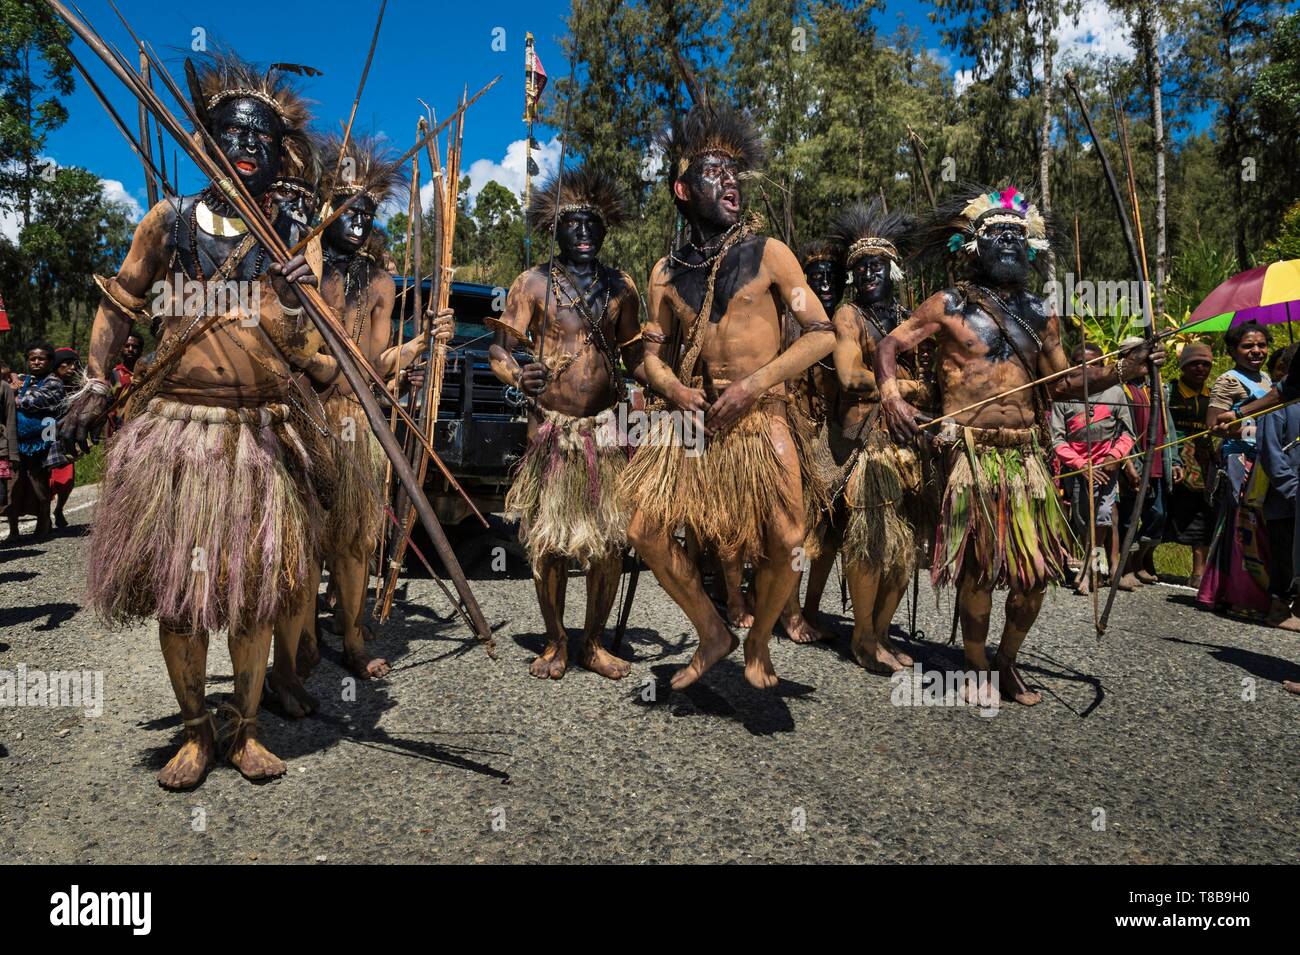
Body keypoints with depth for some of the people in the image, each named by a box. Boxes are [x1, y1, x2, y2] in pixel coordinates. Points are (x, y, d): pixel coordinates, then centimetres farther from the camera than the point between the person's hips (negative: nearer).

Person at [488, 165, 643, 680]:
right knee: (548, 541, 2)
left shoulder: (620, 286, 11)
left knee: (611, 541, 2)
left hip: (606, 427, 3)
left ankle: (594, 643, 19)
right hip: (551, 426, -2)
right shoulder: (535, 283, 1)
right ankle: (555, 644, 19)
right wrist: (516, 374, -24)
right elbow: (499, 348, -2)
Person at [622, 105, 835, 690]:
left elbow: (821, 335, -4)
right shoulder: (667, 271, 9)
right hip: (692, 418, 3)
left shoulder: (767, 254, 0)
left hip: (758, 420, -2)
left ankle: (758, 643, 22)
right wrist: (675, 388, -8)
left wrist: (753, 384, -13)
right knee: (645, 530, -6)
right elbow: (655, 352, 15)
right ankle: (713, 634, 15)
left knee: (786, 544, -7)